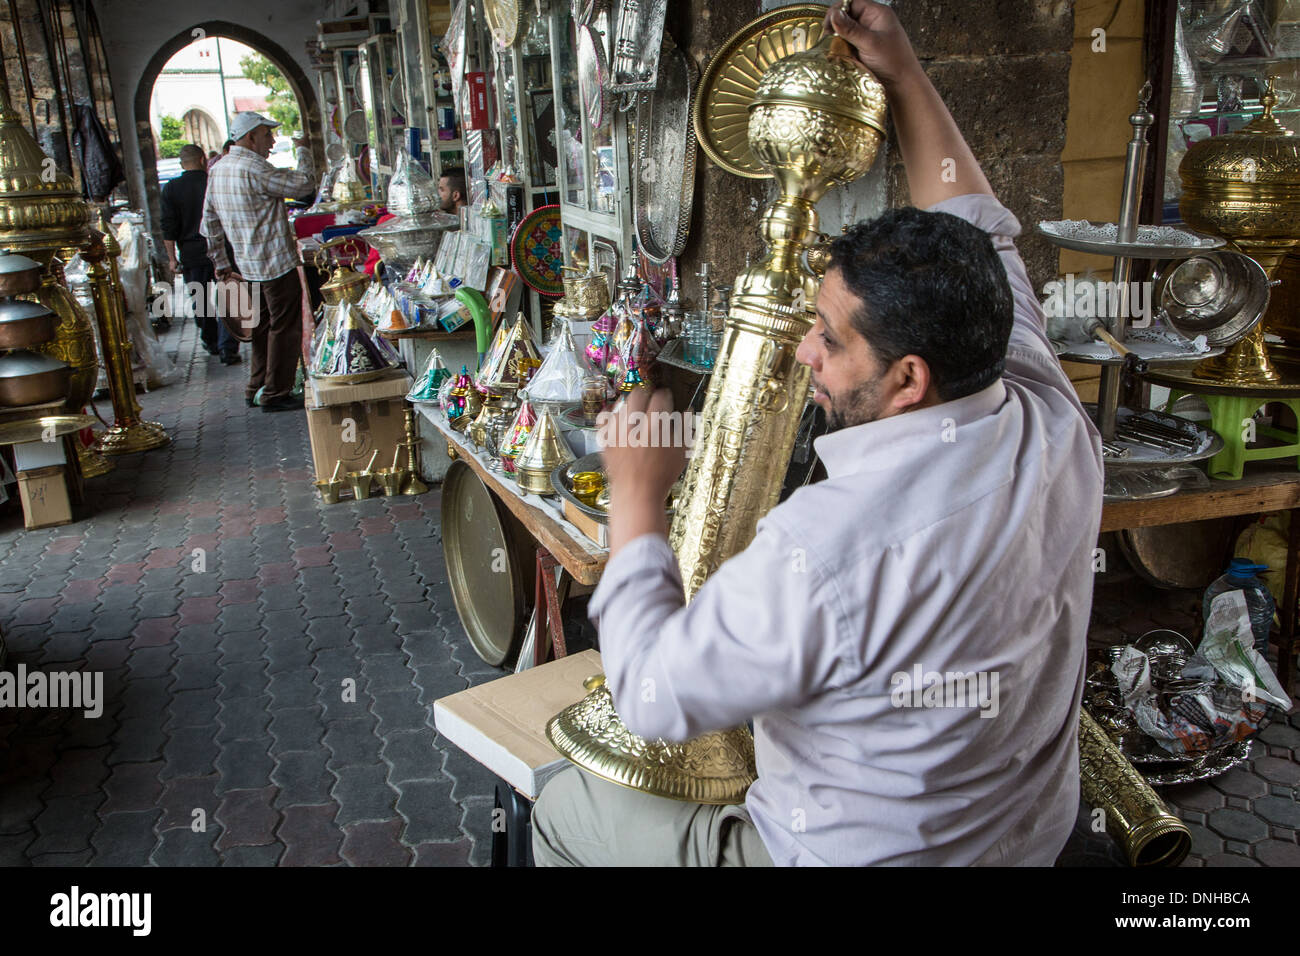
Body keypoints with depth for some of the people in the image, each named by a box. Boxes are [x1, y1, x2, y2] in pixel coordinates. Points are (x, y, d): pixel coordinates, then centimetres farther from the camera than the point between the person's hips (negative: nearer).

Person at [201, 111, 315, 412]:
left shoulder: (218, 170, 10)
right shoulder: (254, 169, -18)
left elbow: (210, 221, 15)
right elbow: (304, 181, -17)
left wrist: (221, 264, 20)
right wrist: (302, 150, 1)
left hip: (250, 264, 9)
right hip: (277, 263, -9)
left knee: (263, 325, 19)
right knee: (285, 328, -1)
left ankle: (256, 388, 27)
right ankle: (276, 395, 4)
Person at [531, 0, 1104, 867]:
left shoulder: (827, 544, -39)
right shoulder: (1054, 430, -17)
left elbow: (653, 697, -24)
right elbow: (982, 236, 1)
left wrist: (636, 493, -16)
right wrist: (906, 77, 5)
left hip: (859, 852, -6)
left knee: (562, 809, 13)